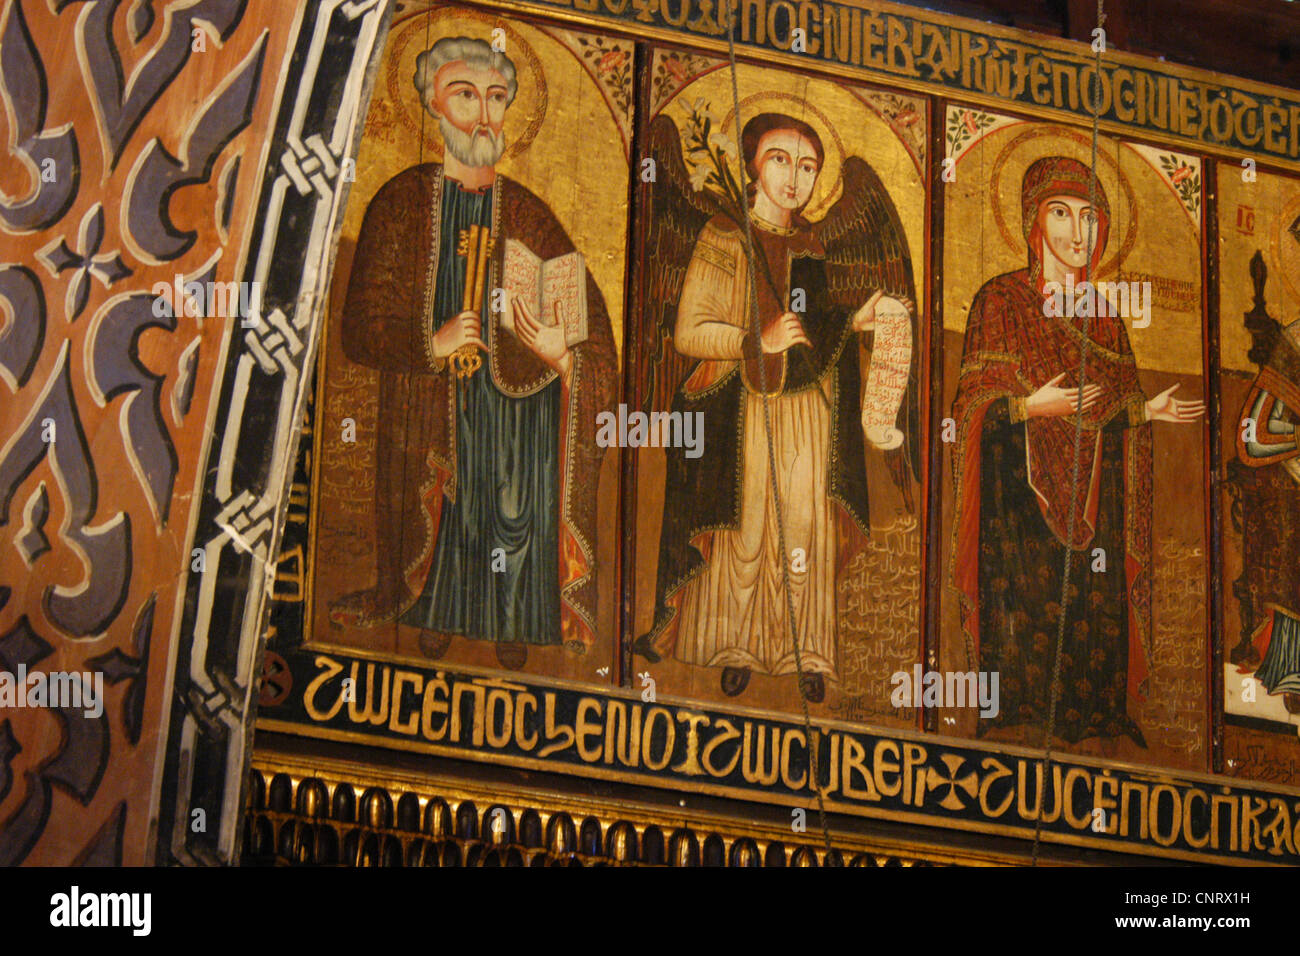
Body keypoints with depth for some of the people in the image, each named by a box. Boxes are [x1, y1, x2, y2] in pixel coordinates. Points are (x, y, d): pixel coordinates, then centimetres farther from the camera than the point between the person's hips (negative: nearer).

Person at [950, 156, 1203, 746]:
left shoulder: (1103, 315, 15)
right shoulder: (1002, 301, 0)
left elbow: (1112, 410, 17)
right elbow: (974, 407, -4)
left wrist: (1148, 411, -1)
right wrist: (1034, 406, -19)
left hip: (1094, 494, 5)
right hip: (1024, 491, -5)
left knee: (1094, 626, -1)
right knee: (1026, 622, -10)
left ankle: (1092, 728, 6)